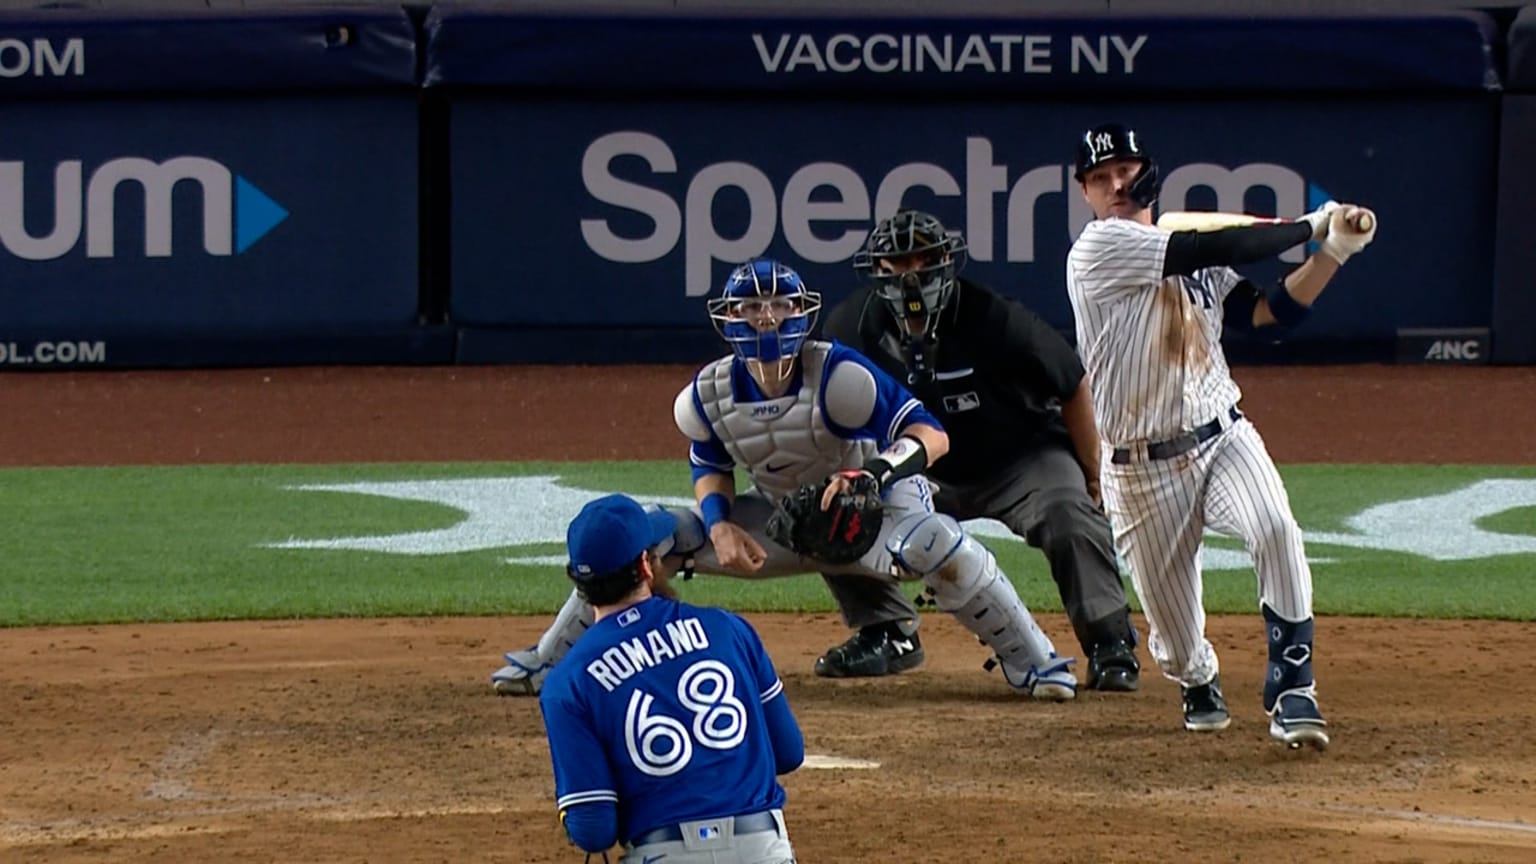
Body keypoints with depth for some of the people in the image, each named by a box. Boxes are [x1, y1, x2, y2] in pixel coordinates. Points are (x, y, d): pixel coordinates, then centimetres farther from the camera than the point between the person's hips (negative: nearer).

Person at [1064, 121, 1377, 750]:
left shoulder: (1196, 260, 13)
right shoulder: (1099, 250, -10)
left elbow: (1274, 311, 5)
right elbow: (1223, 249, -17)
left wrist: (1333, 251, -7)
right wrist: (1311, 227, -7)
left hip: (1222, 438, 4)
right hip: (1142, 470, -4)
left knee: (1276, 529, -28)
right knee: (1174, 634, 4)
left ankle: (1291, 687, -21)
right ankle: (1198, 682, 41)